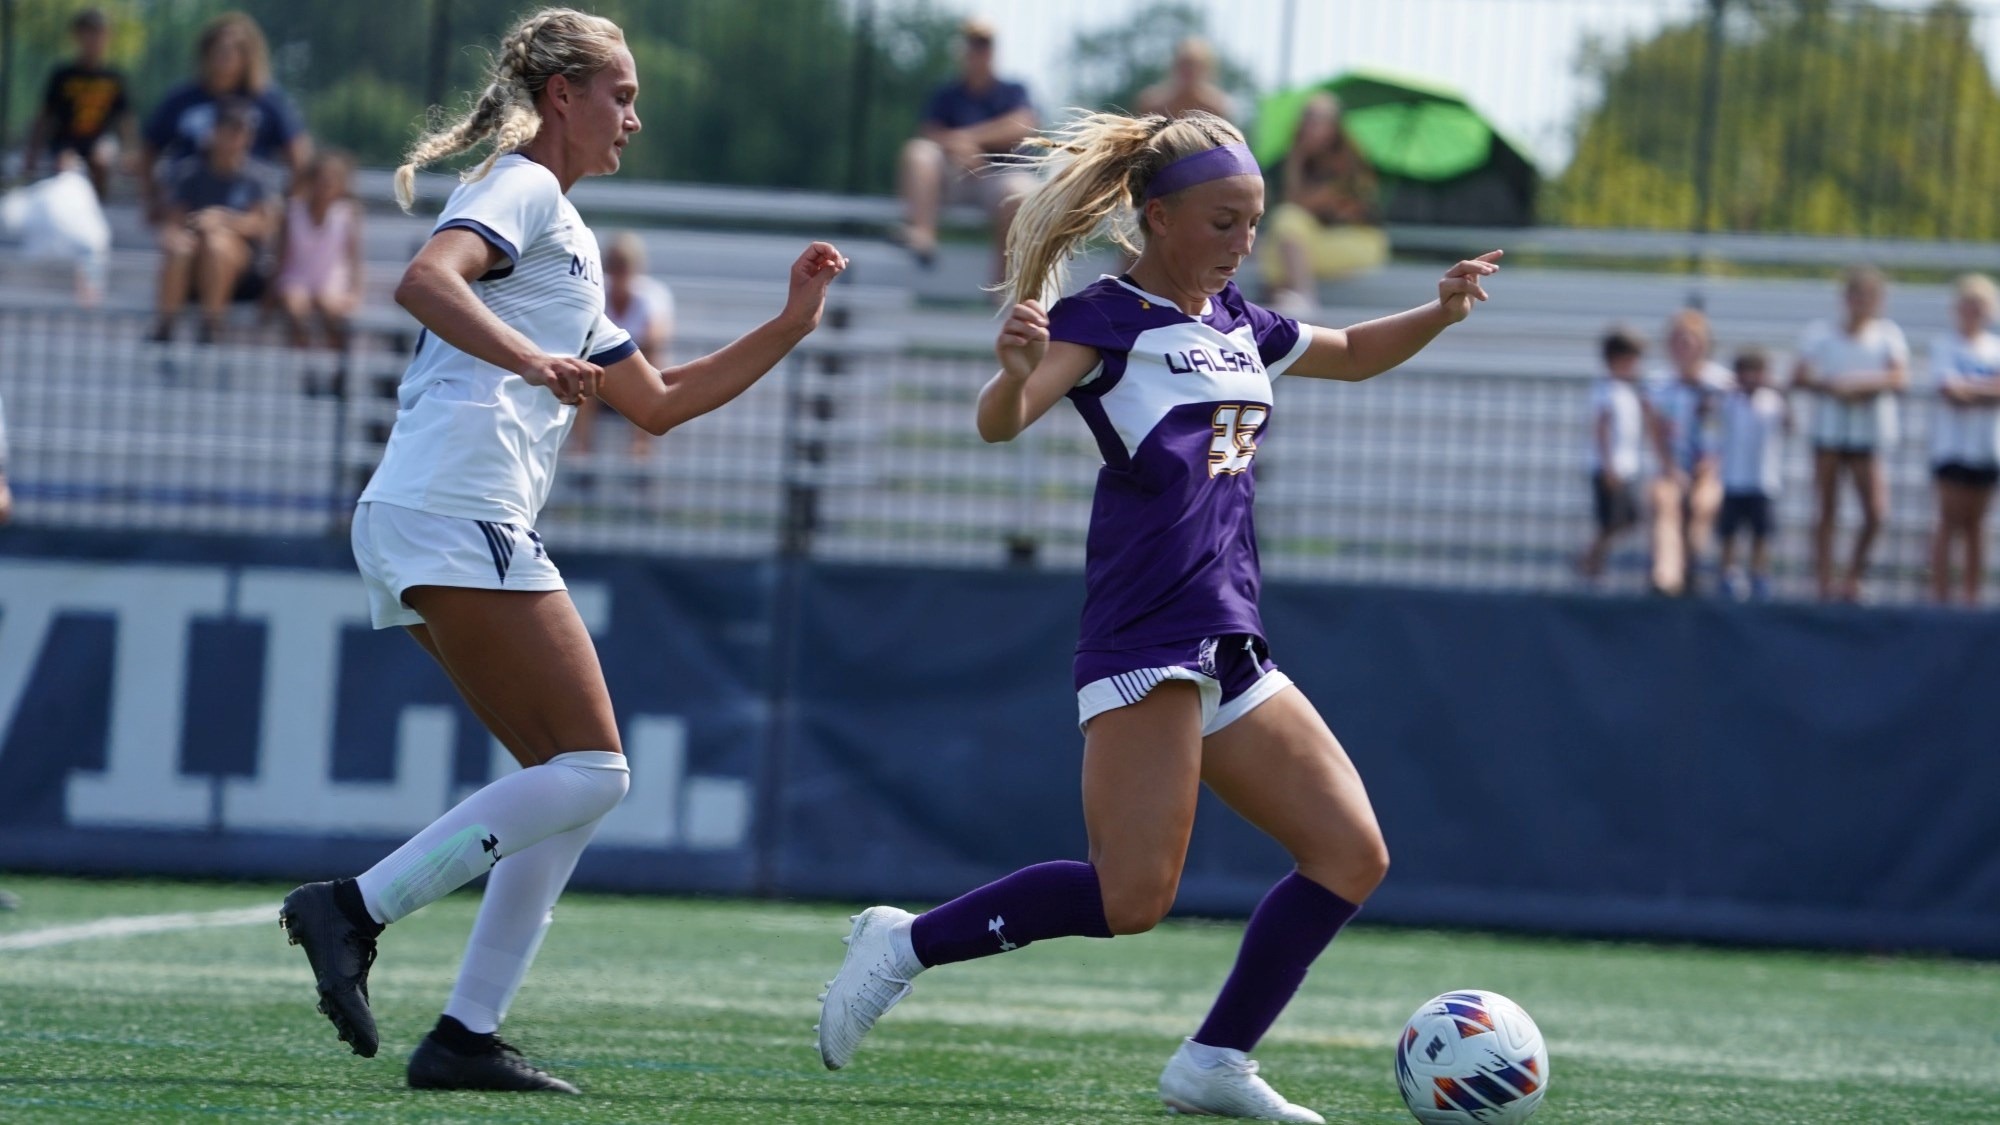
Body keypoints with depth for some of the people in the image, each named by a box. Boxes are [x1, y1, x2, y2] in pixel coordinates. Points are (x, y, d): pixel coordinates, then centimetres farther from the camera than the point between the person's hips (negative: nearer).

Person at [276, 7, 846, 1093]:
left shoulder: (565, 239, 31)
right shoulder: (521, 188, 1)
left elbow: (657, 402, 35)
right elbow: (425, 281, -20)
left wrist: (791, 322, 31)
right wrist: (533, 360, -33)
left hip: (416, 521, 10)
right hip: (461, 514, -10)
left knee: (575, 779, 8)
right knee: (589, 771, -11)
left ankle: (467, 1035, 2)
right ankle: (355, 908, -17)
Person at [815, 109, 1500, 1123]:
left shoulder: (1237, 324, 17)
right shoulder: (1106, 319, -6)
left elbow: (1351, 355, 35)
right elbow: (1000, 422, -21)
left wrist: (1438, 314, 17)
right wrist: (1015, 373, -44)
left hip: (1227, 648, 9)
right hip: (1142, 642, -9)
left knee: (1351, 857, 1)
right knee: (1134, 897, -19)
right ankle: (906, 943, -4)